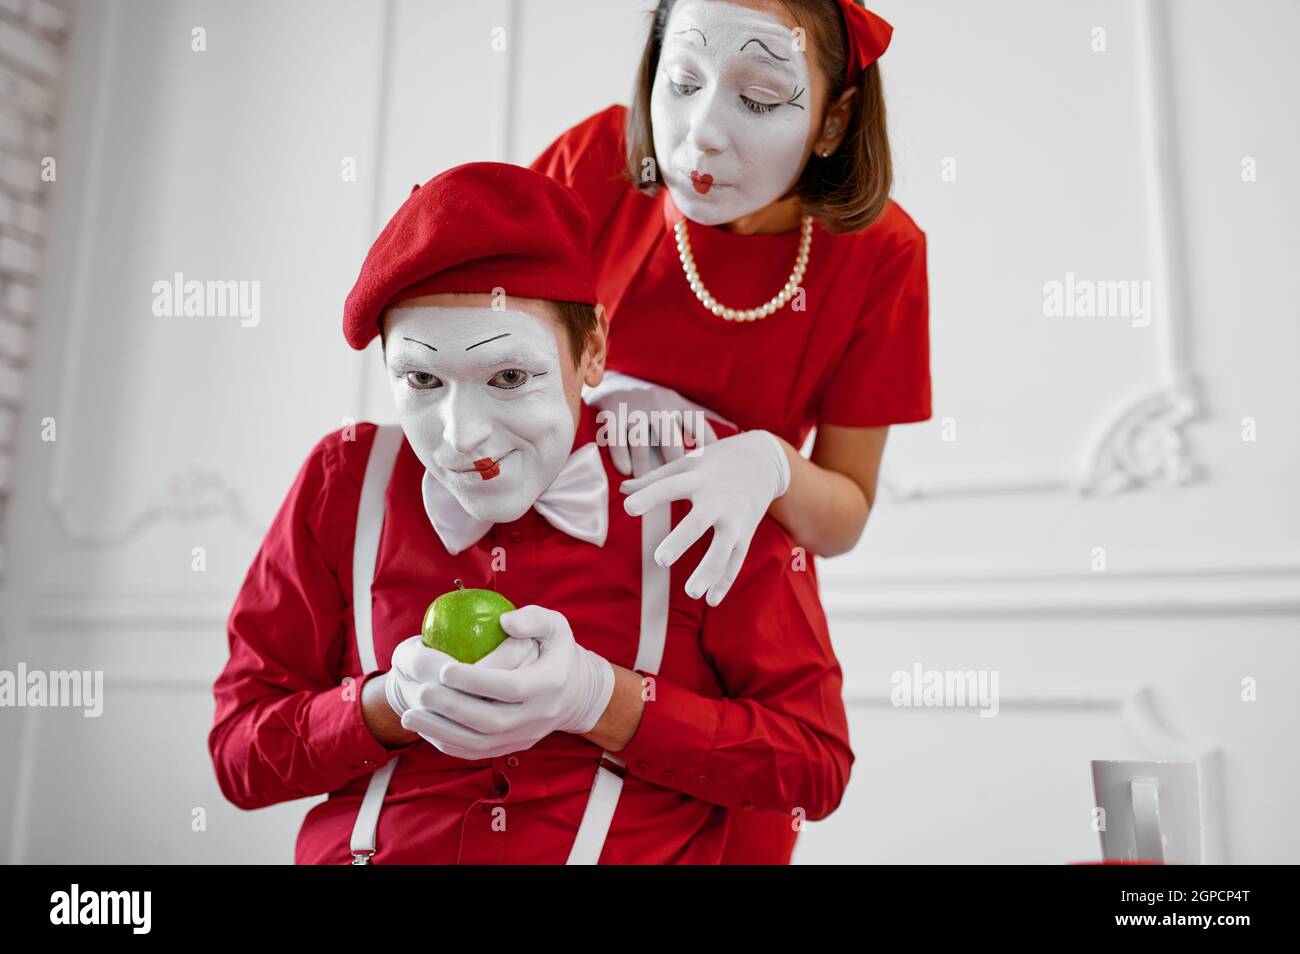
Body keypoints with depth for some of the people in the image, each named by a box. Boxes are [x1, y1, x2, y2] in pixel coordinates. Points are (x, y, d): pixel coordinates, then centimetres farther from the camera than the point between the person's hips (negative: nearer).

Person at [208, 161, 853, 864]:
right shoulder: (343, 481, 1)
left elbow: (815, 765, -5)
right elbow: (239, 753, 4)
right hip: (362, 848, 2)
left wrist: (597, 700, -16)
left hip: (631, 846, -1)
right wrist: (397, 703, -14)